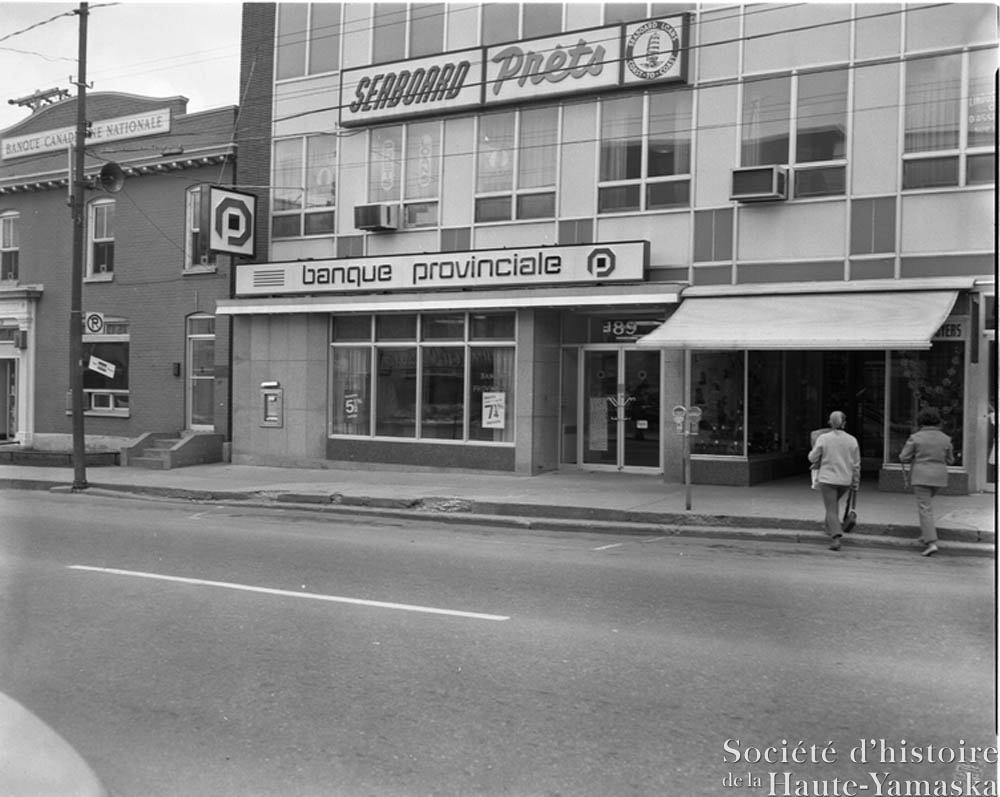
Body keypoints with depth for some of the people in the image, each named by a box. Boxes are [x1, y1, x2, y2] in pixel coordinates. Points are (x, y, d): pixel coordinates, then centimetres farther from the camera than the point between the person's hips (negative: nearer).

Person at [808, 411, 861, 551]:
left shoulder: (823, 438, -10)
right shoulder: (852, 440, -3)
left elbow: (813, 458, -3)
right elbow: (856, 464, 1)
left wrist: (814, 448, 17)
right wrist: (856, 482, 10)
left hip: (828, 479, -3)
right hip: (845, 480, 3)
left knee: (831, 509, -1)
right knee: (835, 501, 29)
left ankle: (836, 538, -17)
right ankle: (830, 528, 36)